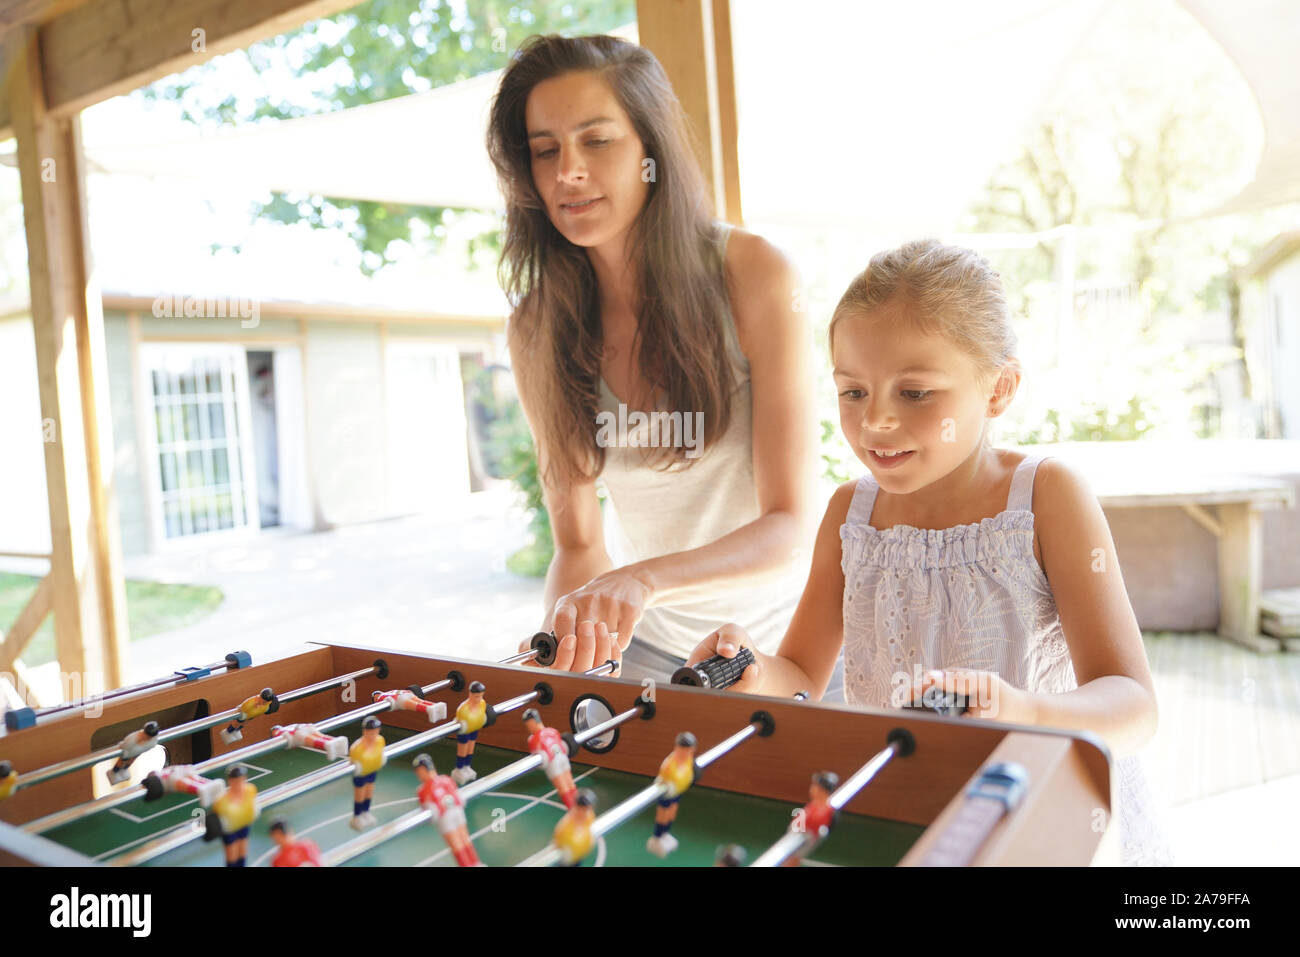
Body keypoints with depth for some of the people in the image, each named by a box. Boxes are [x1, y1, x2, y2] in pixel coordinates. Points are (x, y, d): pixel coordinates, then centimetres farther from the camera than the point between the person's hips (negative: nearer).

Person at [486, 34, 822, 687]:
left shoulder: (754, 272, -19)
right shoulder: (535, 328, -11)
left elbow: (791, 526, -24)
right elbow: (578, 545, -7)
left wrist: (643, 579, -40)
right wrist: (563, 647, -28)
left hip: (782, 631, -2)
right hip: (647, 643, 2)